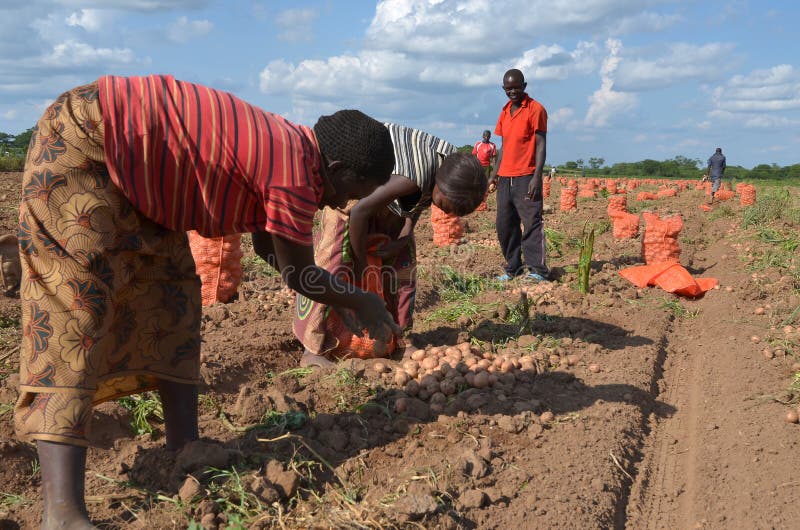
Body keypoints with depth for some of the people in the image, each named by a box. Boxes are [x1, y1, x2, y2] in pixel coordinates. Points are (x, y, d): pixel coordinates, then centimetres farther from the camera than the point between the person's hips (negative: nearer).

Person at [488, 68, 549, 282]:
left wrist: (536, 177, -17)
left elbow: (541, 145, -9)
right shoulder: (505, 111, 16)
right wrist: (494, 174, 15)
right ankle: (513, 268, 16)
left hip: (526, 177, -7)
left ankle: (538, 270, -4)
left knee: (532, 223, -7)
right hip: (504, 178, 7)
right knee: (505, 225, 8)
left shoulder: (535, 109, -4)